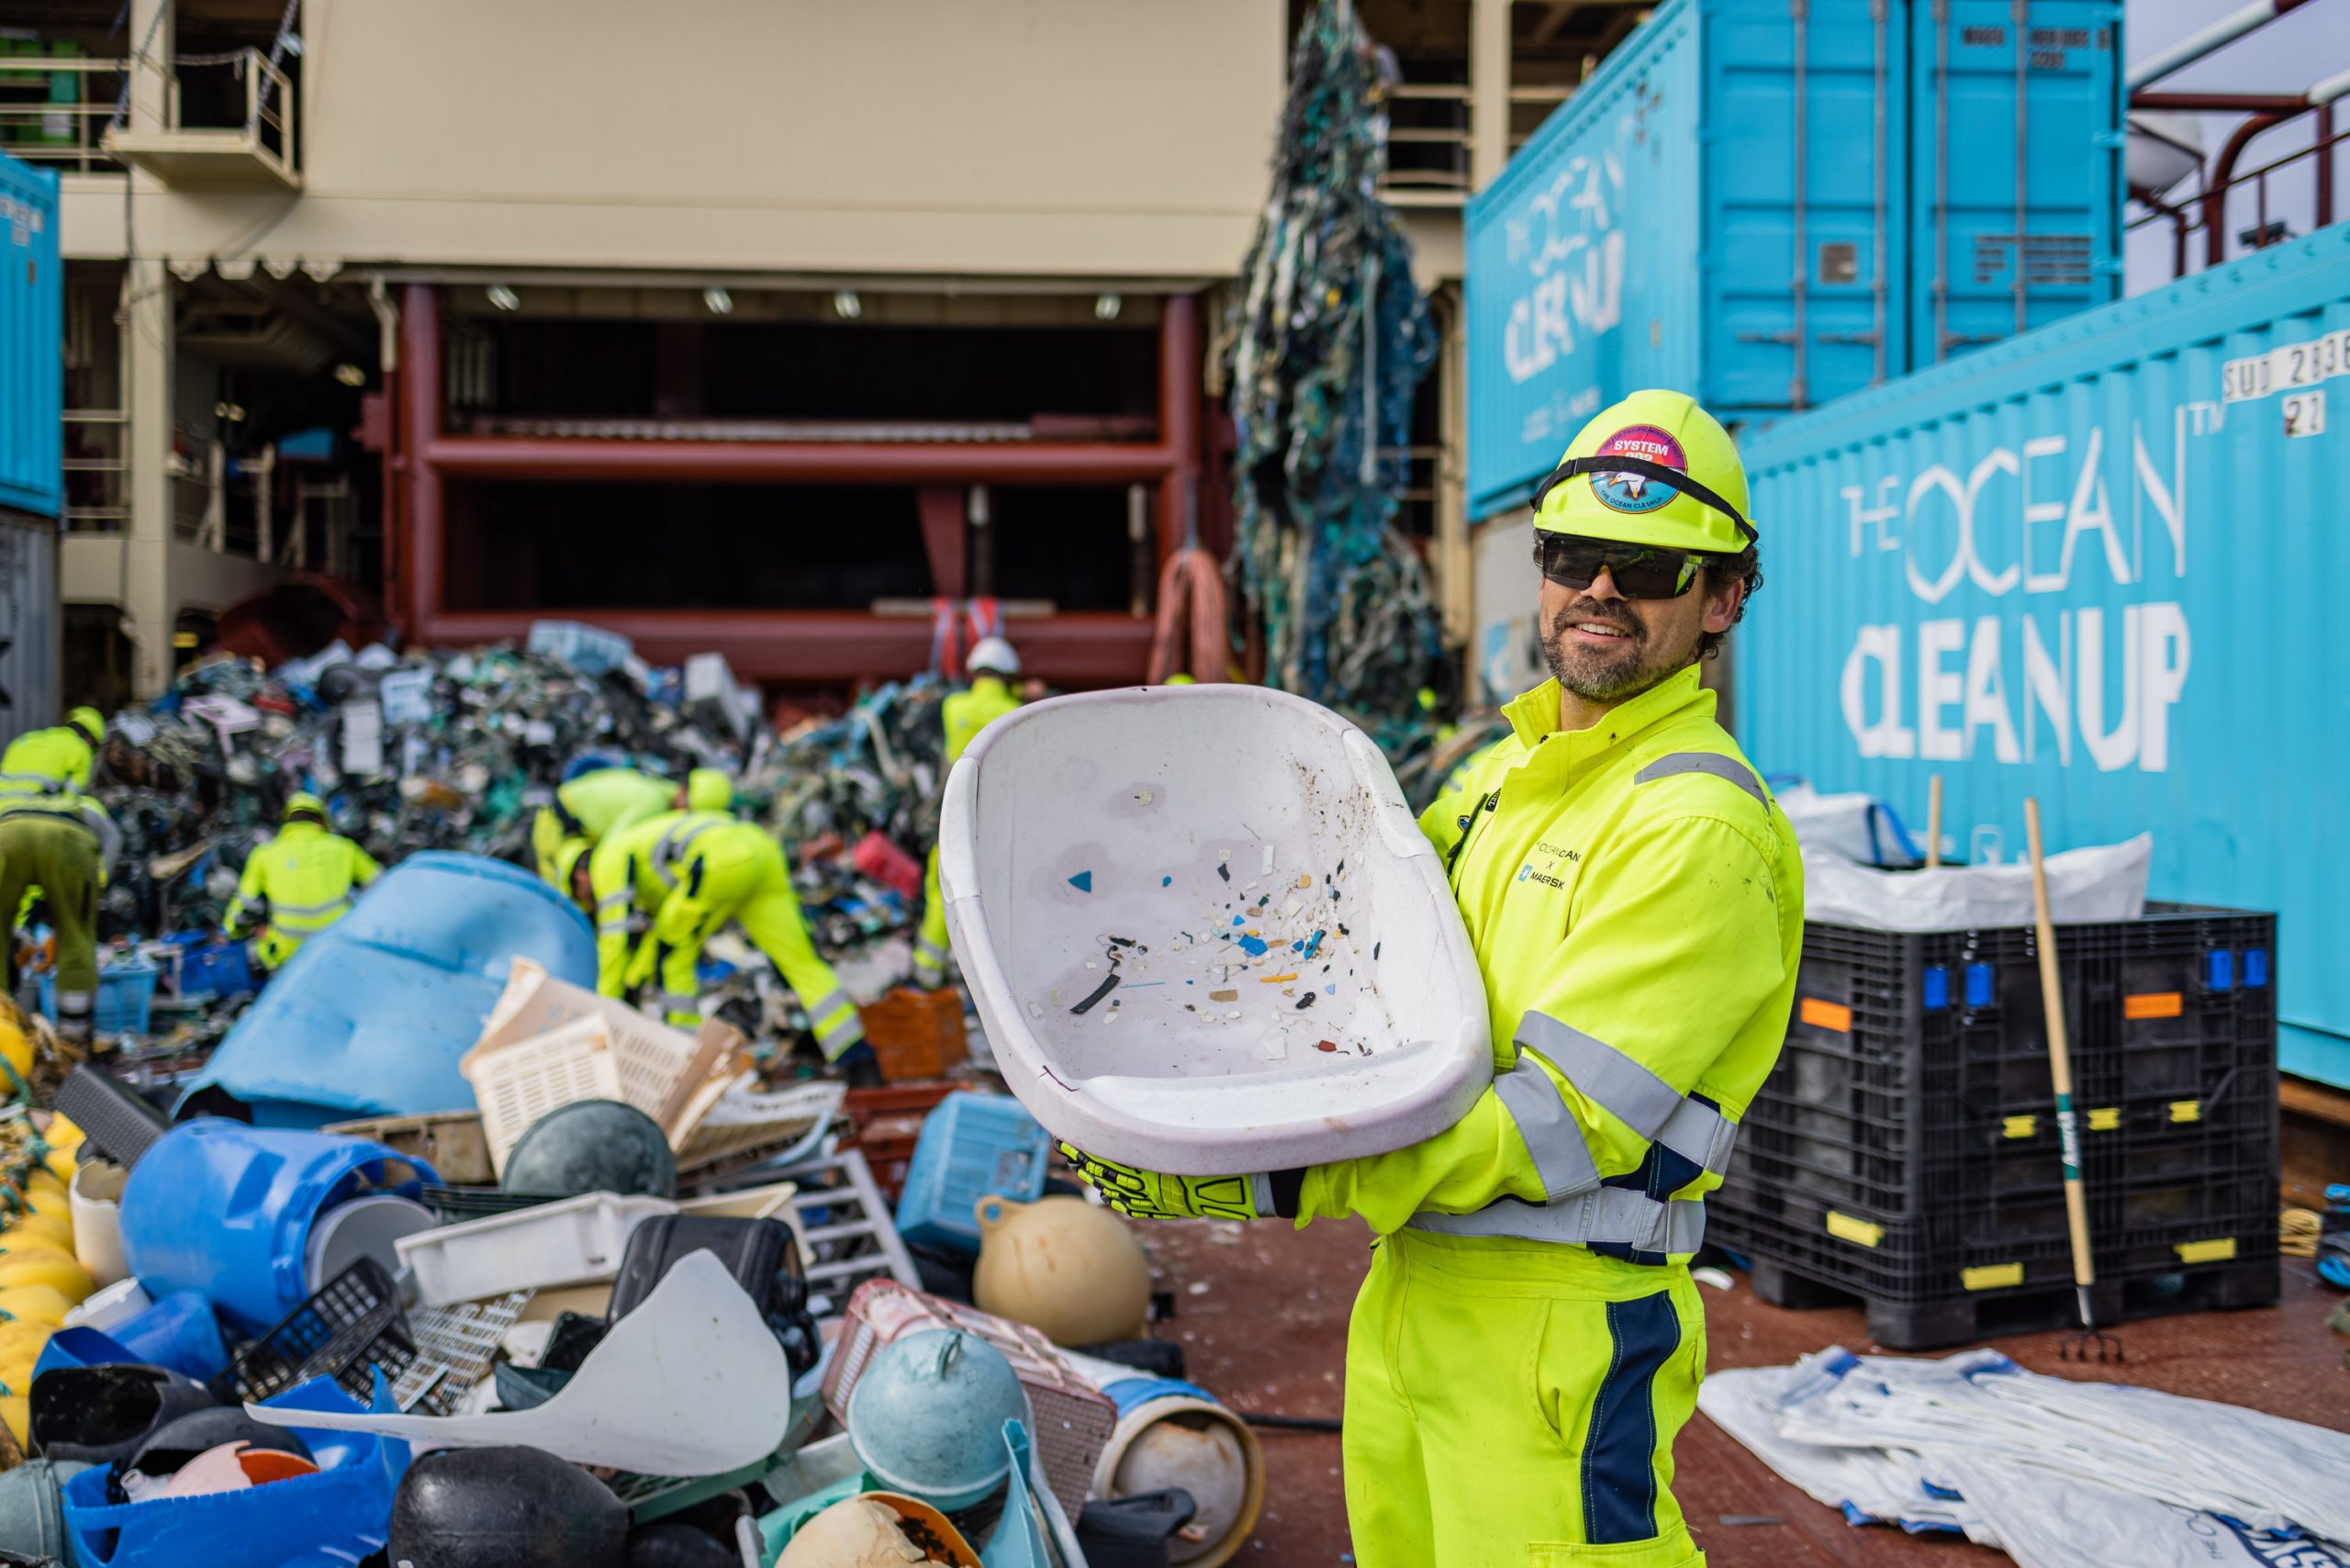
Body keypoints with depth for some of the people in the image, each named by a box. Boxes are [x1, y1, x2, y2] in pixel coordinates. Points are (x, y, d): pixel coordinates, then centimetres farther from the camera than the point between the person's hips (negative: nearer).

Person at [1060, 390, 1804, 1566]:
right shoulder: (1510, 771, 11)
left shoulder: (1701, 826, -16)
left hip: (1555, 1327, -8)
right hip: (1409, 1293, 8)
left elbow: (1558, 1120, -23)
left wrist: (1273, 1185, -27)